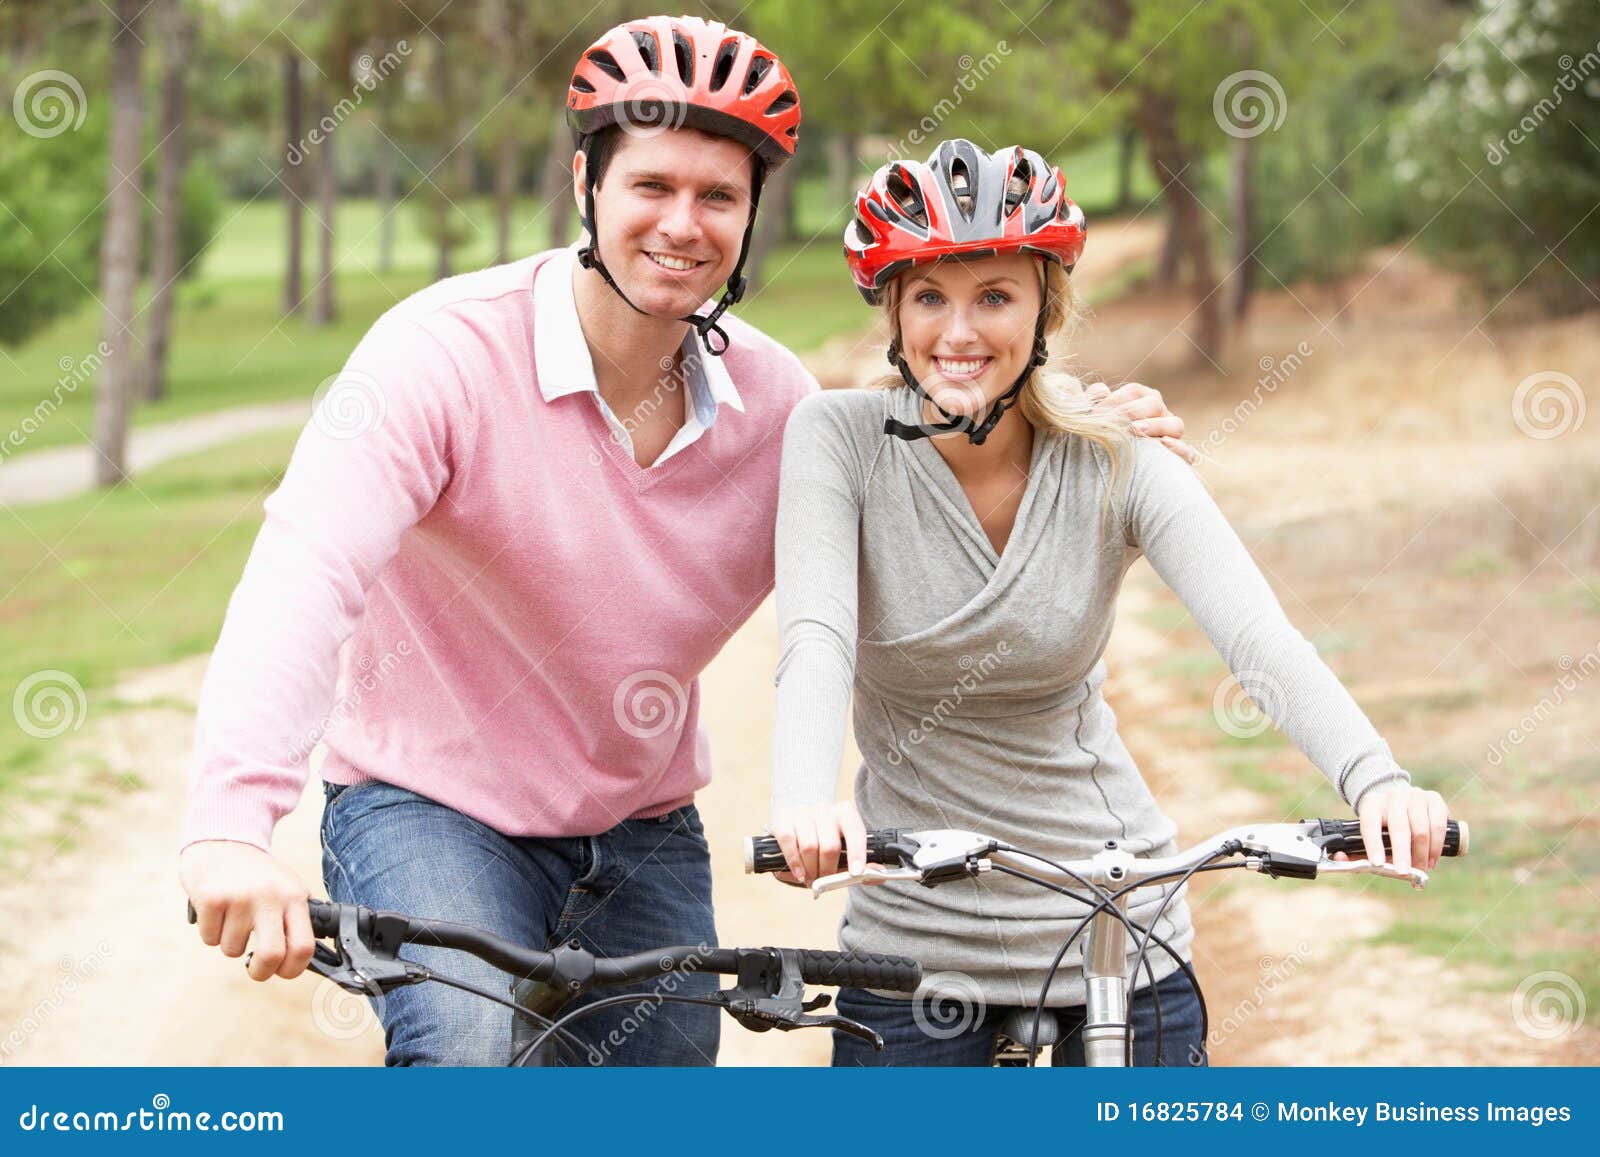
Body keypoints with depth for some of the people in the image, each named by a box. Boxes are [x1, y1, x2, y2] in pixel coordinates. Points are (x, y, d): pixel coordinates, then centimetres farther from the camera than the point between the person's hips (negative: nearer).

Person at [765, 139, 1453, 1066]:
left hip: (1115, 925, 1)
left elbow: (1260, 637, -22)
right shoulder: (843, 437, -10)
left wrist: (1375, 779, -40)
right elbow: (817, 640, -24)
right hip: (914, 939, -1)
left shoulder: (1114, 465, -8)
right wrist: (806, 803, -45)